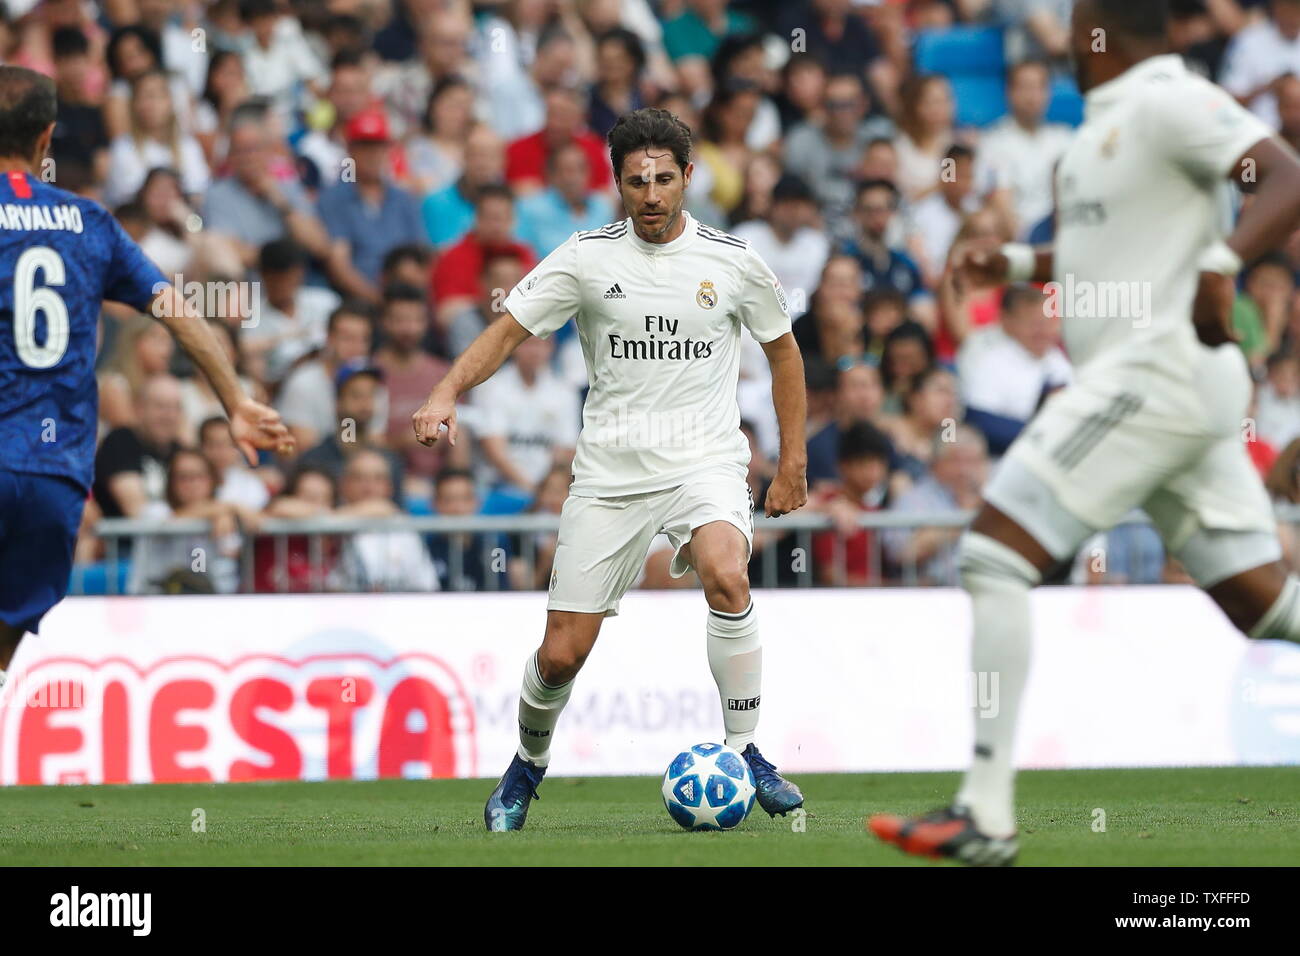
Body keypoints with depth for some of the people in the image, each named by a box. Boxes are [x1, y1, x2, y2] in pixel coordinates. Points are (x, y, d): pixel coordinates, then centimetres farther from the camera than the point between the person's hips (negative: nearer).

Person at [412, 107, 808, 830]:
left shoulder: (733, 261, 1)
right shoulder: (587, 257, -1)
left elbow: (784, 350, 14)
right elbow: (509, 331, 0)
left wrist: (792, 464, 11)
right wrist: (448, 392, -18)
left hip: (705, 459, -1)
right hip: (609, 472, 1)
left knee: (726, 576, -33)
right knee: (562, 654, -1)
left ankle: (744, 752, -19)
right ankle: (529, 765, 30)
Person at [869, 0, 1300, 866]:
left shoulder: (1169, 102, -10)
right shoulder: (1113, 119, 19)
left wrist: (1221, 261, -36)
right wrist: (1020, 264, 29)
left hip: (1159, 366, -10)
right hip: (1173, 388, 10)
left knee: (993, 555, -10)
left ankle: (986, 816, -12)